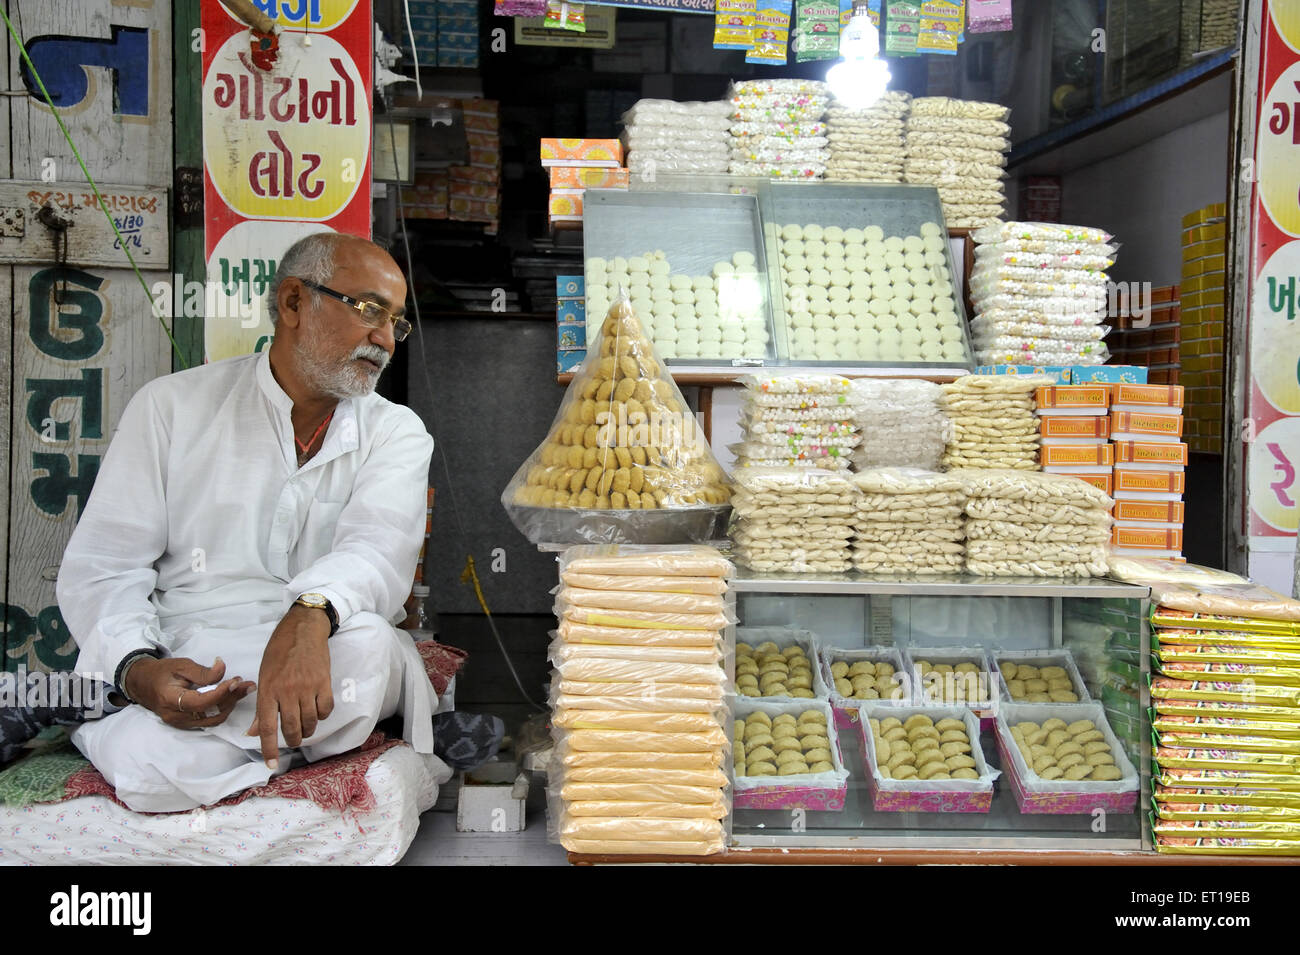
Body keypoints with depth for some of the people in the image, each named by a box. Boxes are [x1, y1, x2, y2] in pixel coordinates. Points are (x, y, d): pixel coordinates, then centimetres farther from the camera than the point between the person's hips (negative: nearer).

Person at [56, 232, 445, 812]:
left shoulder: (396, 433, 10)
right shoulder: (173, 406, 9)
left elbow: (379, 548, -11)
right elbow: (104, 565, 2)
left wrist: (309, 617, -36)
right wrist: (138, 669, -20)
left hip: (317, 662, 2)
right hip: (179, 661, -1)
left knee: (365, 644, -35)